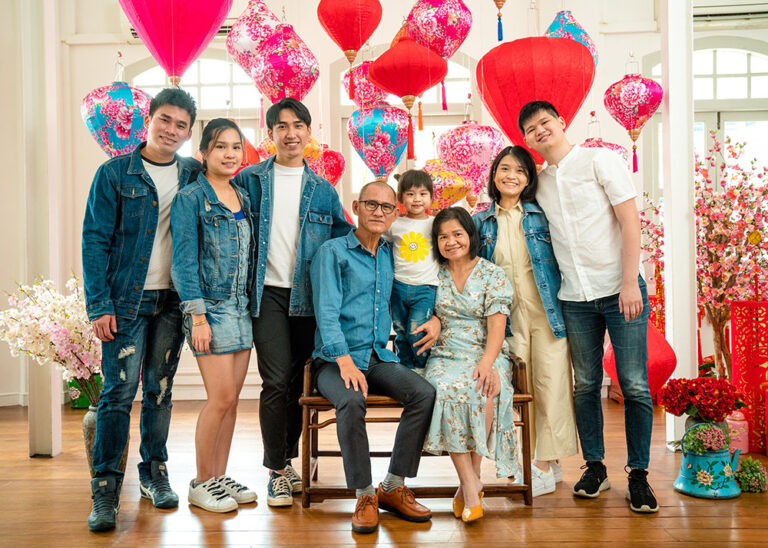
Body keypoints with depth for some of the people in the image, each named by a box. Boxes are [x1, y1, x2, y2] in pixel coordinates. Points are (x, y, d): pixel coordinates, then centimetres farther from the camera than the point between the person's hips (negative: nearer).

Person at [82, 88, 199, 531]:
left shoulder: (194, 176, 9)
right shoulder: (115, 174, 0)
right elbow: (95, 240, -3)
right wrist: (99, 305, -11)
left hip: (173, 300, 3)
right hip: (127, 299, -3)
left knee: (160, 389, 10)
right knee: (120, 389, -5)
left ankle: (155, 473, 23)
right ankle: (106, 487, 4)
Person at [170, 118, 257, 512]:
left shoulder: (243, 199, 14)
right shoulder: (190, 198, -5)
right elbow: (184, 261, -10)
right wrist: (198, 317, -15)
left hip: (242, 307, 6)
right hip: (211, 307, -6)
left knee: (231, 398, 9)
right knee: (221, 398, -7)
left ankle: (220, 476, 21)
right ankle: (202, 483, 10)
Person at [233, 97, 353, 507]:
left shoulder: (322, 190, 11)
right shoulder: (250, 180, 5)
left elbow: (344, 238, 15)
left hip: (309, 297, 2)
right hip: (267, 293, -2)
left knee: (296, 381, 9)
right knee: (276, 380, -9)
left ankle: (287, 460, 24)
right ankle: (276, 471, 3)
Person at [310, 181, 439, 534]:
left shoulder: (392, 255, 16)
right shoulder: (332, 252, 0)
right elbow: (327, 312, -10)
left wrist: (433, 319, 5)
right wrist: (345, 361, -23)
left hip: (379, 358, 5)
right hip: (334, 360, -4)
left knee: (425, 393, -22)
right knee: (352, 402, -35)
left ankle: (394, 487, -8)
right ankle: (364, 495, -15)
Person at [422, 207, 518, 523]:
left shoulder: (493, 276, 4)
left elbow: (496, 330, -6)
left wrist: (486, 363, -22)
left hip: (487, 356, -1)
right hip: (445, 357, 2)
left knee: (481, 389, -35)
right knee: (444, 389, -32)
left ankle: (470, 480, -19)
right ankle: (471, 486, -27)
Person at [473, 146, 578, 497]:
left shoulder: (542, 215, 2)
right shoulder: (481, 222, 8)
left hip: (547, 313, -2)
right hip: (509, 318, 2)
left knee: (550, 386, -2)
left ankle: (547, 465, 10)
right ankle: (528, 461, 20)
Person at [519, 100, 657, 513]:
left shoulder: (600, 160, -2)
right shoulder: (539, 183, 12)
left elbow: (630, 221, -7)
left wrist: (630, 282, -14)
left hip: (620, 291, -4)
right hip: (575, 298, 4)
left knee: (635, 385, -2)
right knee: (585, 385, 9)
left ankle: (638, 474, 9)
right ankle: (594, 467, 22)